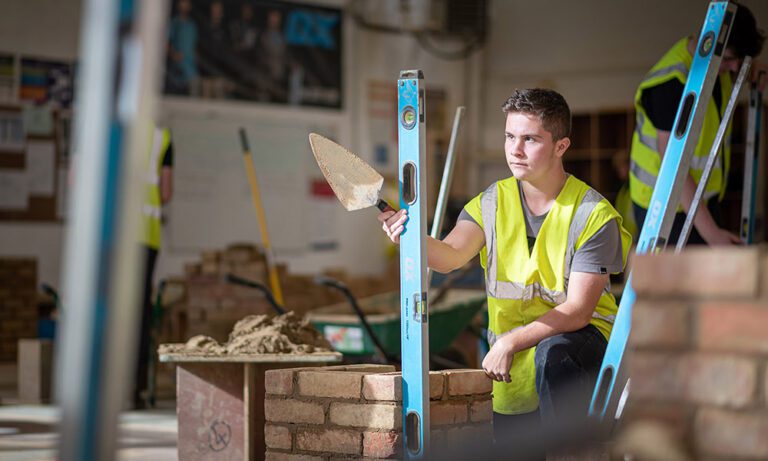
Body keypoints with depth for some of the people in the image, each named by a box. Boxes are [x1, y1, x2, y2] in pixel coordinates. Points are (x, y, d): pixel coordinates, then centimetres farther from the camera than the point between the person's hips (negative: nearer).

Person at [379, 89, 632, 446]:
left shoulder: (593, 215, -14)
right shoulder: (493, 203, -1)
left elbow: (578, 310, -19)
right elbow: (451, 256, -19)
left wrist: (510, 342, -28)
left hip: (582, 337, -5)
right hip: (512, 367, 5)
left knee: (552, 351, -38)